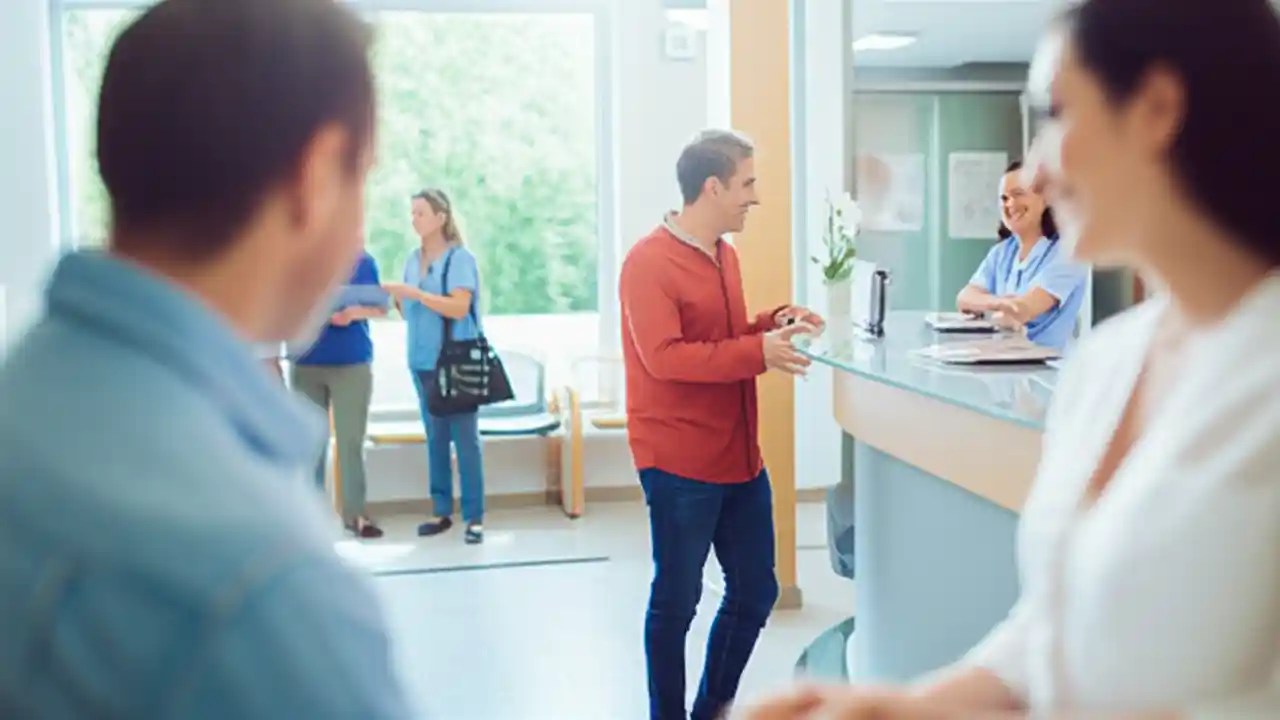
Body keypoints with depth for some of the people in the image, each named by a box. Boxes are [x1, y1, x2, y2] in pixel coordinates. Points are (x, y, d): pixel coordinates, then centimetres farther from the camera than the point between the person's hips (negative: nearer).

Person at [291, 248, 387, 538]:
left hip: (352, 363, -1)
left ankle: (355, 513, 7)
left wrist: (354, 312, -16)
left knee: (351, 440, 1)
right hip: (306, 363, 1)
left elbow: (381, 308, 4)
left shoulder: (363, 261, 4)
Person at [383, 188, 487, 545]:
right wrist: (397, 300, -5)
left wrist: (413, 292, -20)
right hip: (422, 362, 6)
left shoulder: (460, 257, -6)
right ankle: (441, 511, 16)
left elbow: (459, 308, -17)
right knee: (435, 438, 9)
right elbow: (411, 312, 16)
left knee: (465, 439, -3)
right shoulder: (414, 259, 12)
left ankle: (474, 517, -1)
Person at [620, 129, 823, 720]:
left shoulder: (725, 254, 11)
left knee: (755, 592, 15)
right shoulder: (648, 262, -15)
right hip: (679, 464, -8)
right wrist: (760, 351, -27)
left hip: (740, 458, 9)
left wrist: (774, 323, 4)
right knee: (676, 601, 3)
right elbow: (664, 357, -24)